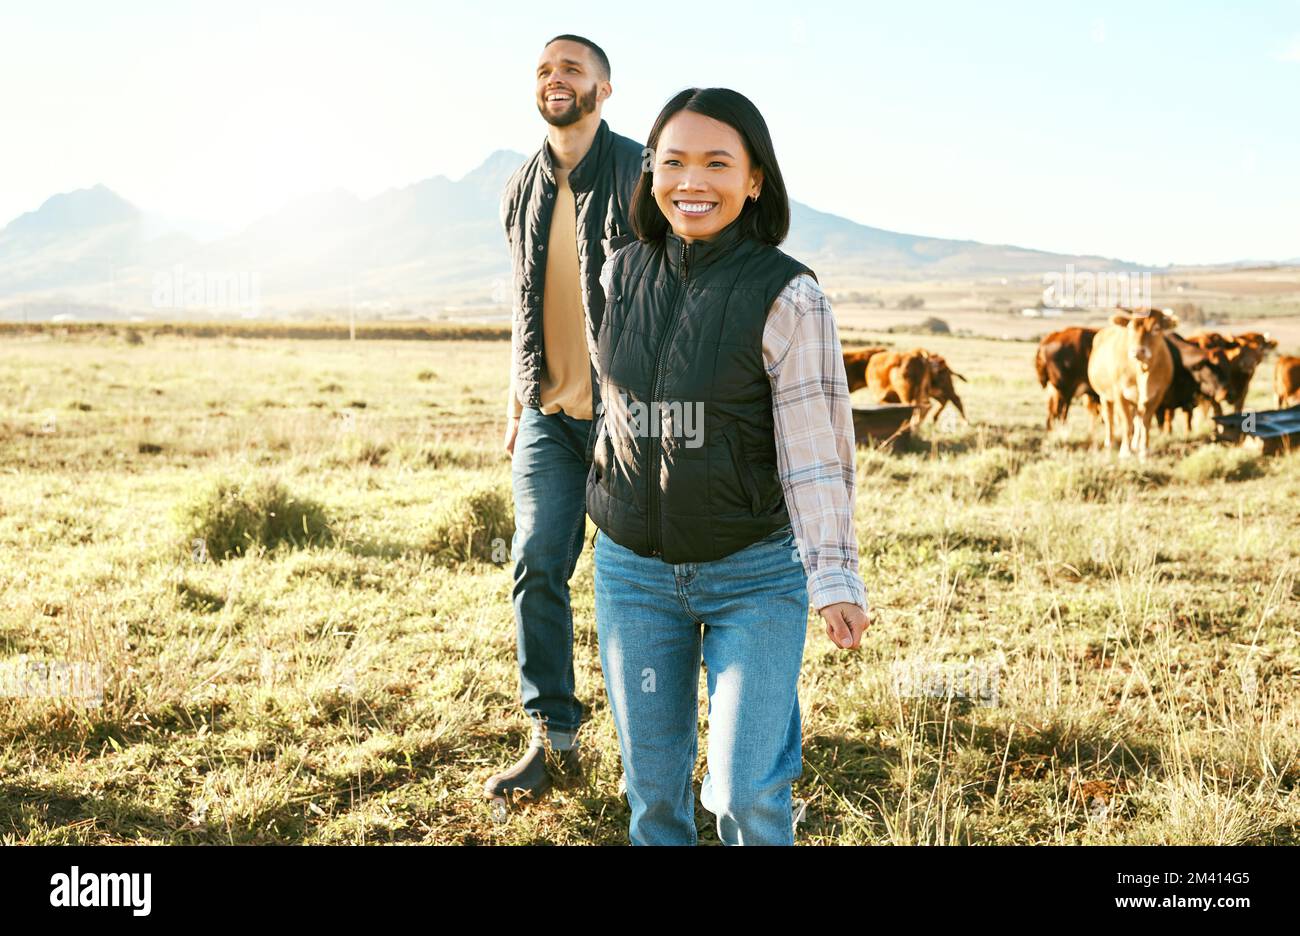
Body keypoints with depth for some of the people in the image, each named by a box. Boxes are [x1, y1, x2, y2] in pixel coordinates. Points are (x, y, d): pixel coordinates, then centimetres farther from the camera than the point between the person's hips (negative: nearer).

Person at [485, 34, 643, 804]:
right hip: (548, 414, 5)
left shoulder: (642, 173, -5)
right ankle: (555, 739, 8)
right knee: (537, 564, -3)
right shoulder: (524, 189, 13)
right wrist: (517, 400, 17)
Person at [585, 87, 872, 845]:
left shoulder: (787, 297, -13)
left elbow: (814, 447, -14)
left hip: (755, 575, -4)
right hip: (633, 570, 4)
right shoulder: (624, 274, 1)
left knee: (747, 790, -3)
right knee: (653, 783, 11)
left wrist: (835, 578, -21)